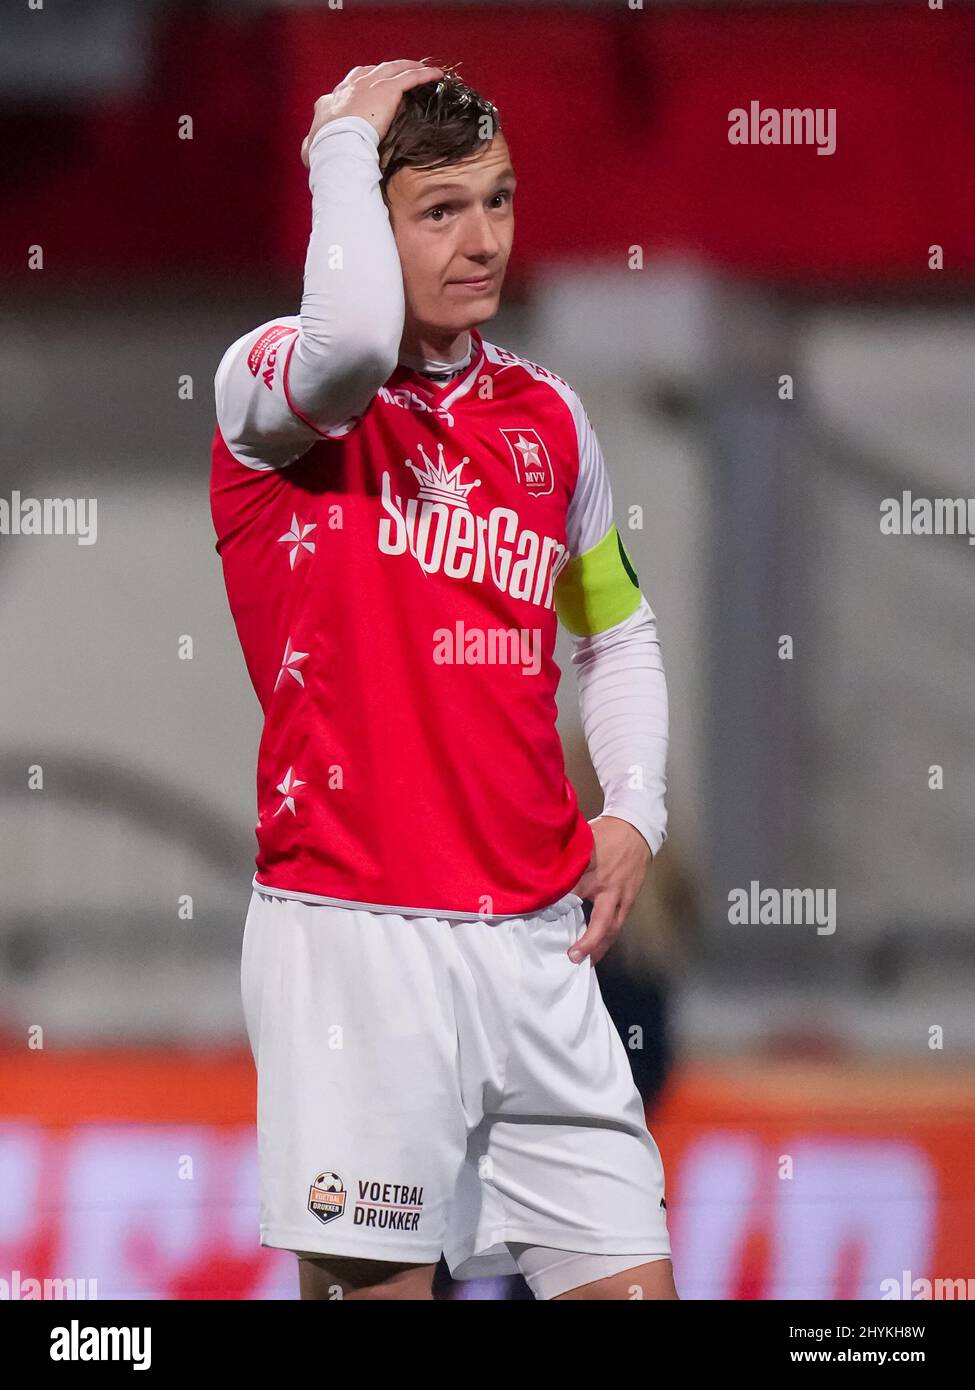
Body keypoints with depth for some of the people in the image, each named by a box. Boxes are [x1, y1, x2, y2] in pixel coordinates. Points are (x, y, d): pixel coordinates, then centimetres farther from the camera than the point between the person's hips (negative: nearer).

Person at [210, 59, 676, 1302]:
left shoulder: (546, 417, 13)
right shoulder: (271, 386, -4)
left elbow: (617, 638, 27)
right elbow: (354, 337, -29)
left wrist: (633, 814, 10)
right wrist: (344, 140, -13)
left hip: (536, 939, 5)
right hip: (354, 932, -5)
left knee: (628, 1277, 0)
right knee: (375, 1282, -5)